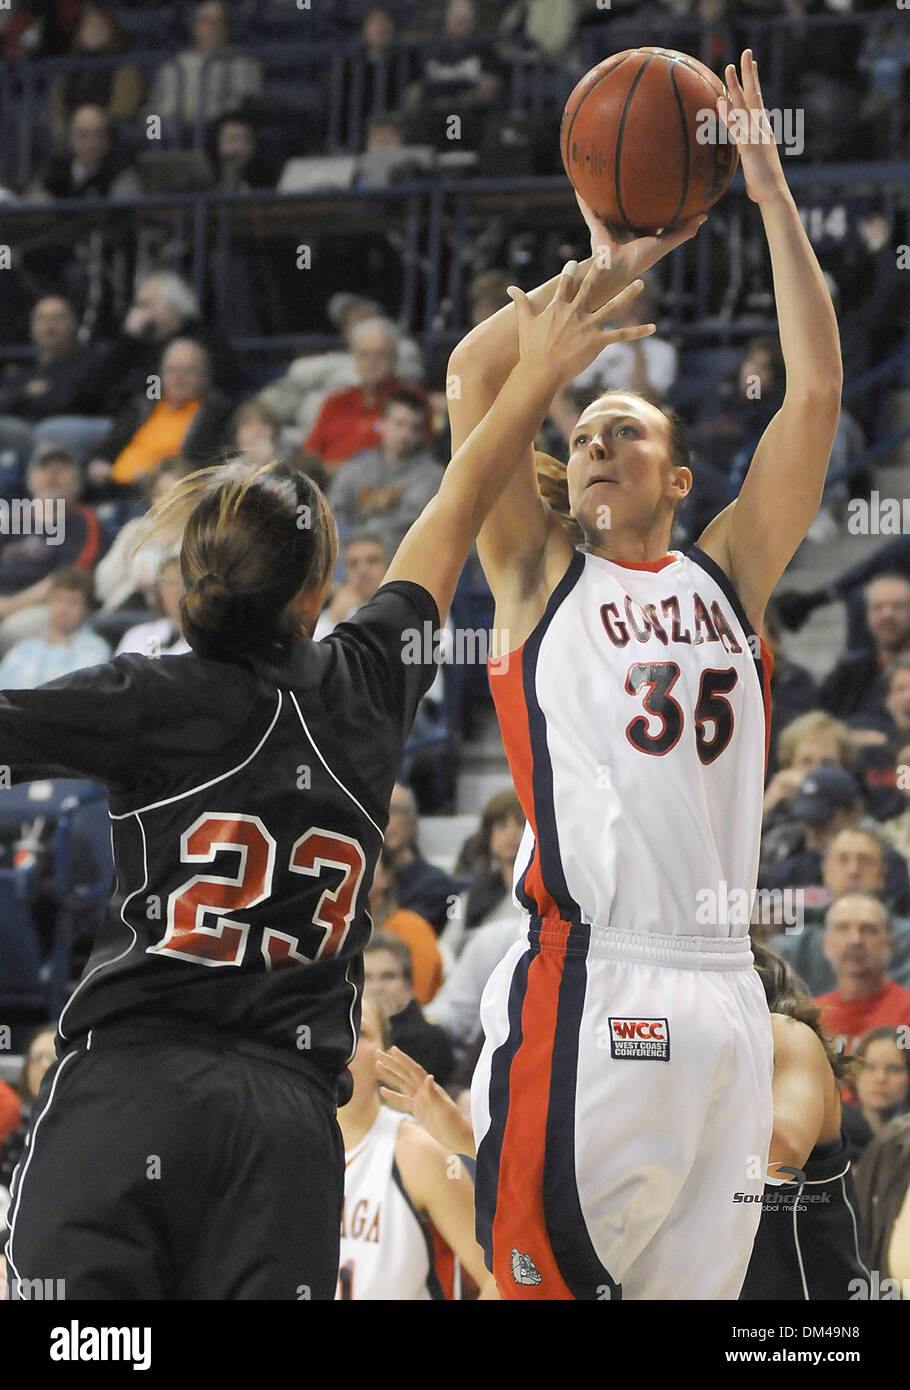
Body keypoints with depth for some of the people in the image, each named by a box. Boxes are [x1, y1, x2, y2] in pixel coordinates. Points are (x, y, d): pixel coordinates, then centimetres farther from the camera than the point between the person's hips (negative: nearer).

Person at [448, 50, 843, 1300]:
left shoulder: (728, 573, 16)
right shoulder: (543, 580, 11)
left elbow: (815, 397, 9)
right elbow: (478, 372, 2)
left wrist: (772, 195, 7)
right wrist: (607, 268, 3)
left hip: (720, 991, 3)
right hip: (585, 984, -3)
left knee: (693, 1281, 5)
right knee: (544, 1276, -8)